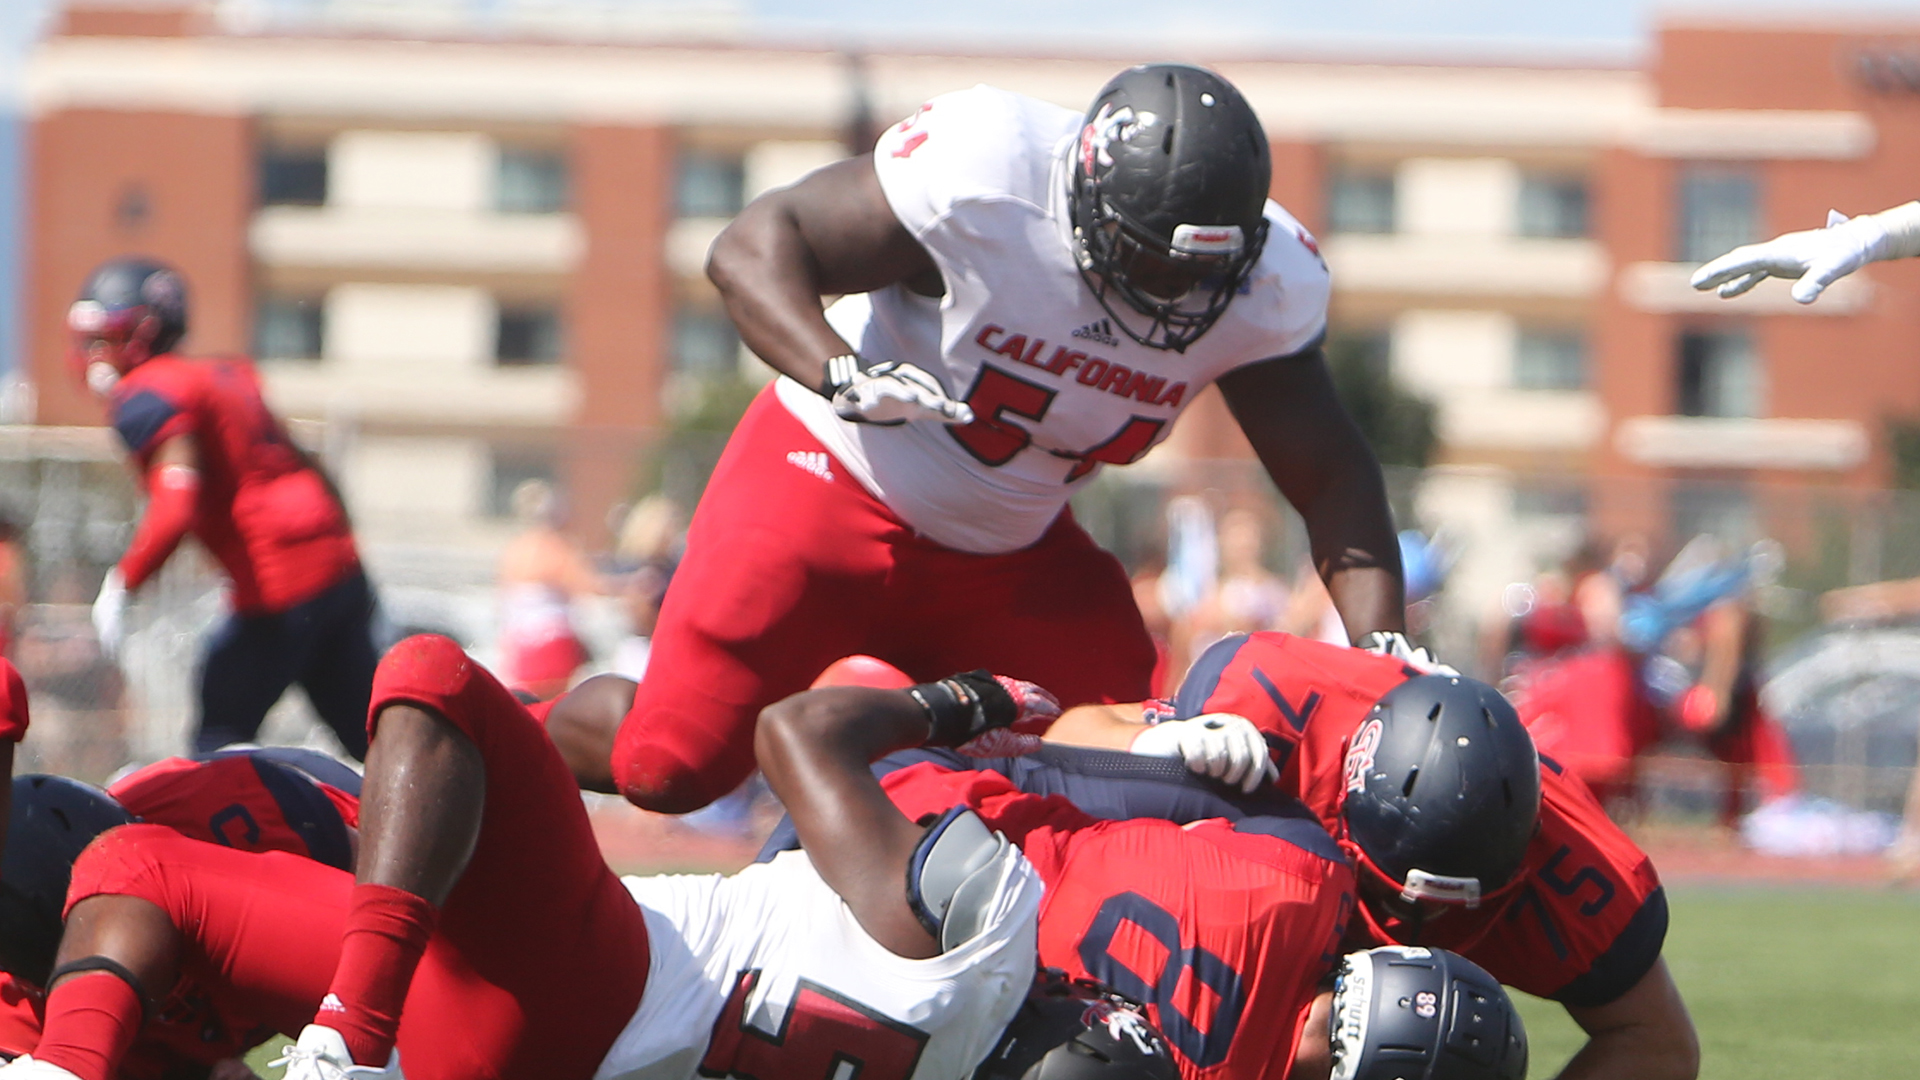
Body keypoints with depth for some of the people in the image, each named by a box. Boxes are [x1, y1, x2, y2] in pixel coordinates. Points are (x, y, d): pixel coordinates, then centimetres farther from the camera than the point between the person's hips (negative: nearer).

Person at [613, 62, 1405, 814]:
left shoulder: (1264, 285, -15)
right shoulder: (985, 172, -29)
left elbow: (1331, 477, -7)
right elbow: (753, 248, -24)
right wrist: (841, 374, -42)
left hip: (1010, 552, 5)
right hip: (831, 477, -5)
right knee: (670, 768, -14)